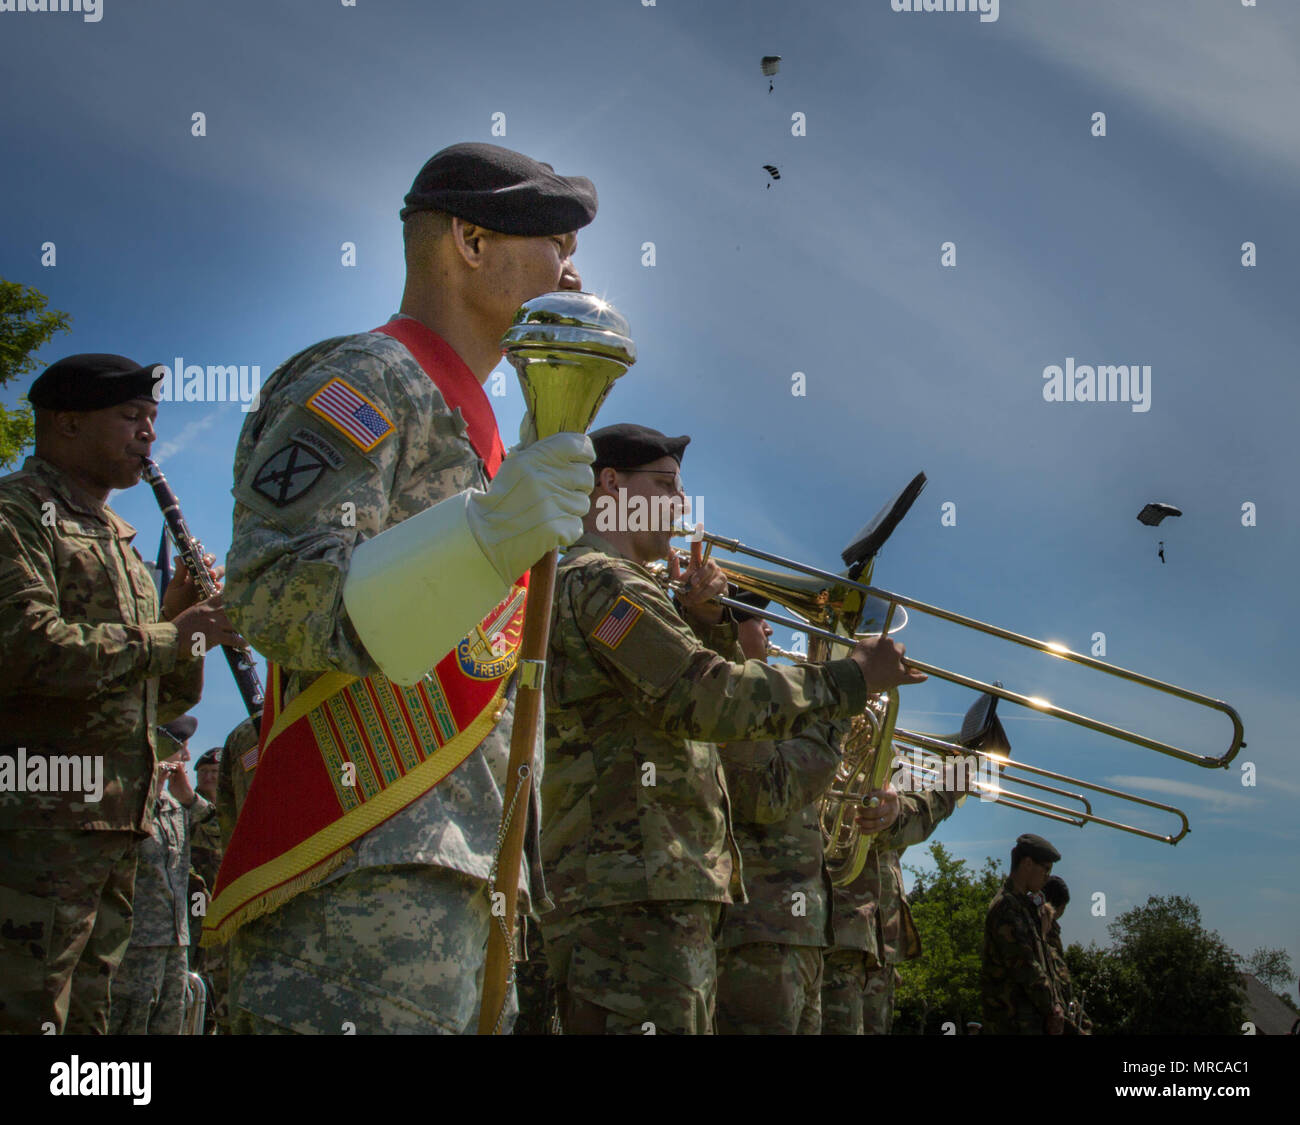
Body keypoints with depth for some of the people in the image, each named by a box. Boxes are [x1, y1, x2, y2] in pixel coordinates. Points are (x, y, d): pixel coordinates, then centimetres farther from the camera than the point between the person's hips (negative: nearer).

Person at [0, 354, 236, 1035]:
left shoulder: (120, 544, 25)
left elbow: (166, 700, 25)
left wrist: (186, 616, 6)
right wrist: (169, 636, -13)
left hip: (116, 825, 9)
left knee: (84, 1017, 10)